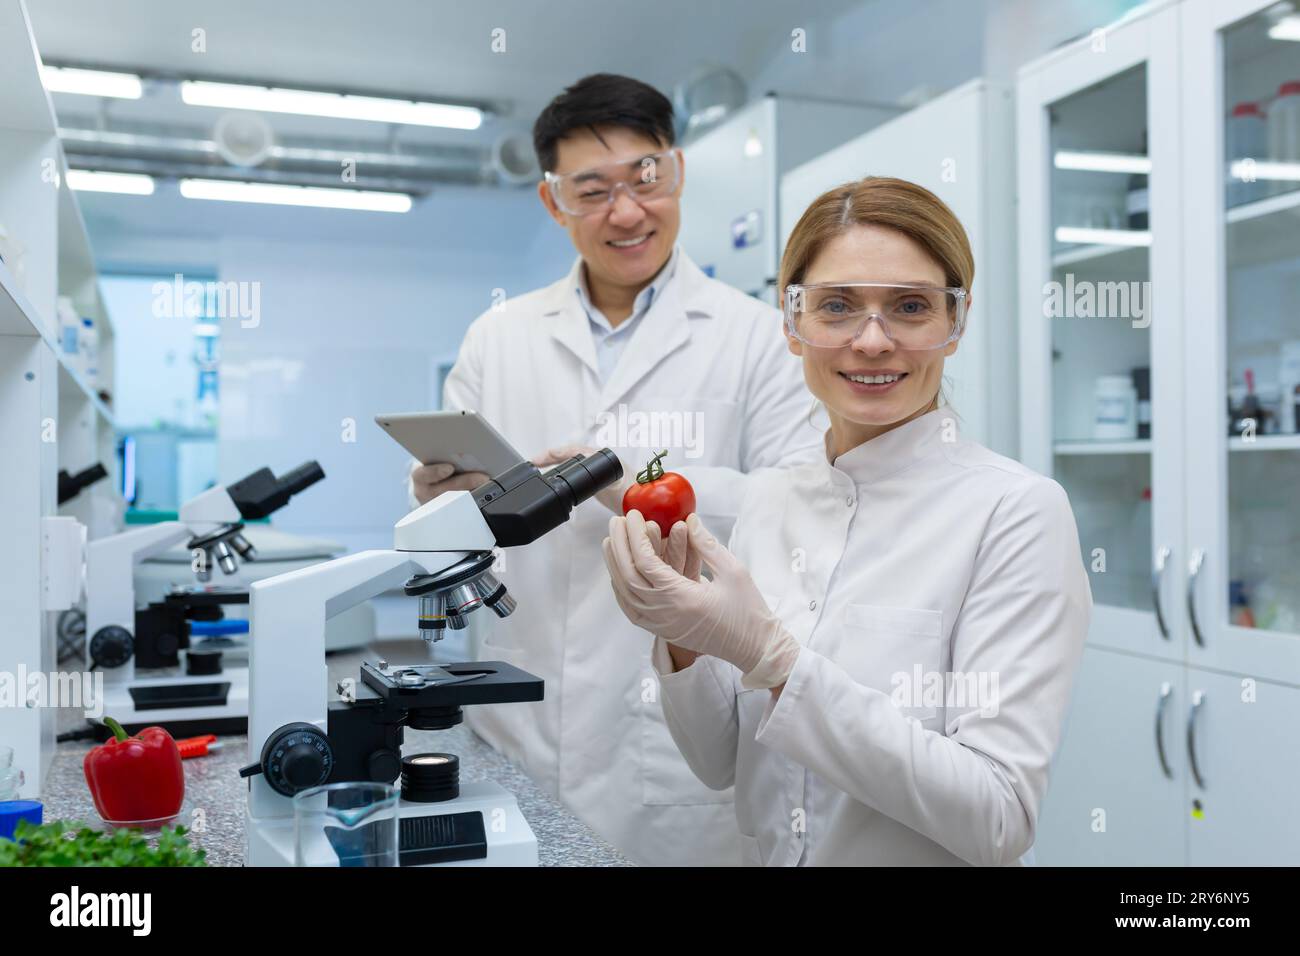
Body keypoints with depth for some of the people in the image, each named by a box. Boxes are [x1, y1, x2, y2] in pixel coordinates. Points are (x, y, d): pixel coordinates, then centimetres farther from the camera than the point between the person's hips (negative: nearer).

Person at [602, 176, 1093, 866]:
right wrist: (683, 634, -14)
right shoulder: (767, 503, 1)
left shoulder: (1015, 511, -14)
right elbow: (720, 763, 4)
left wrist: (771, 655, -24)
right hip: (769, 856, 4)